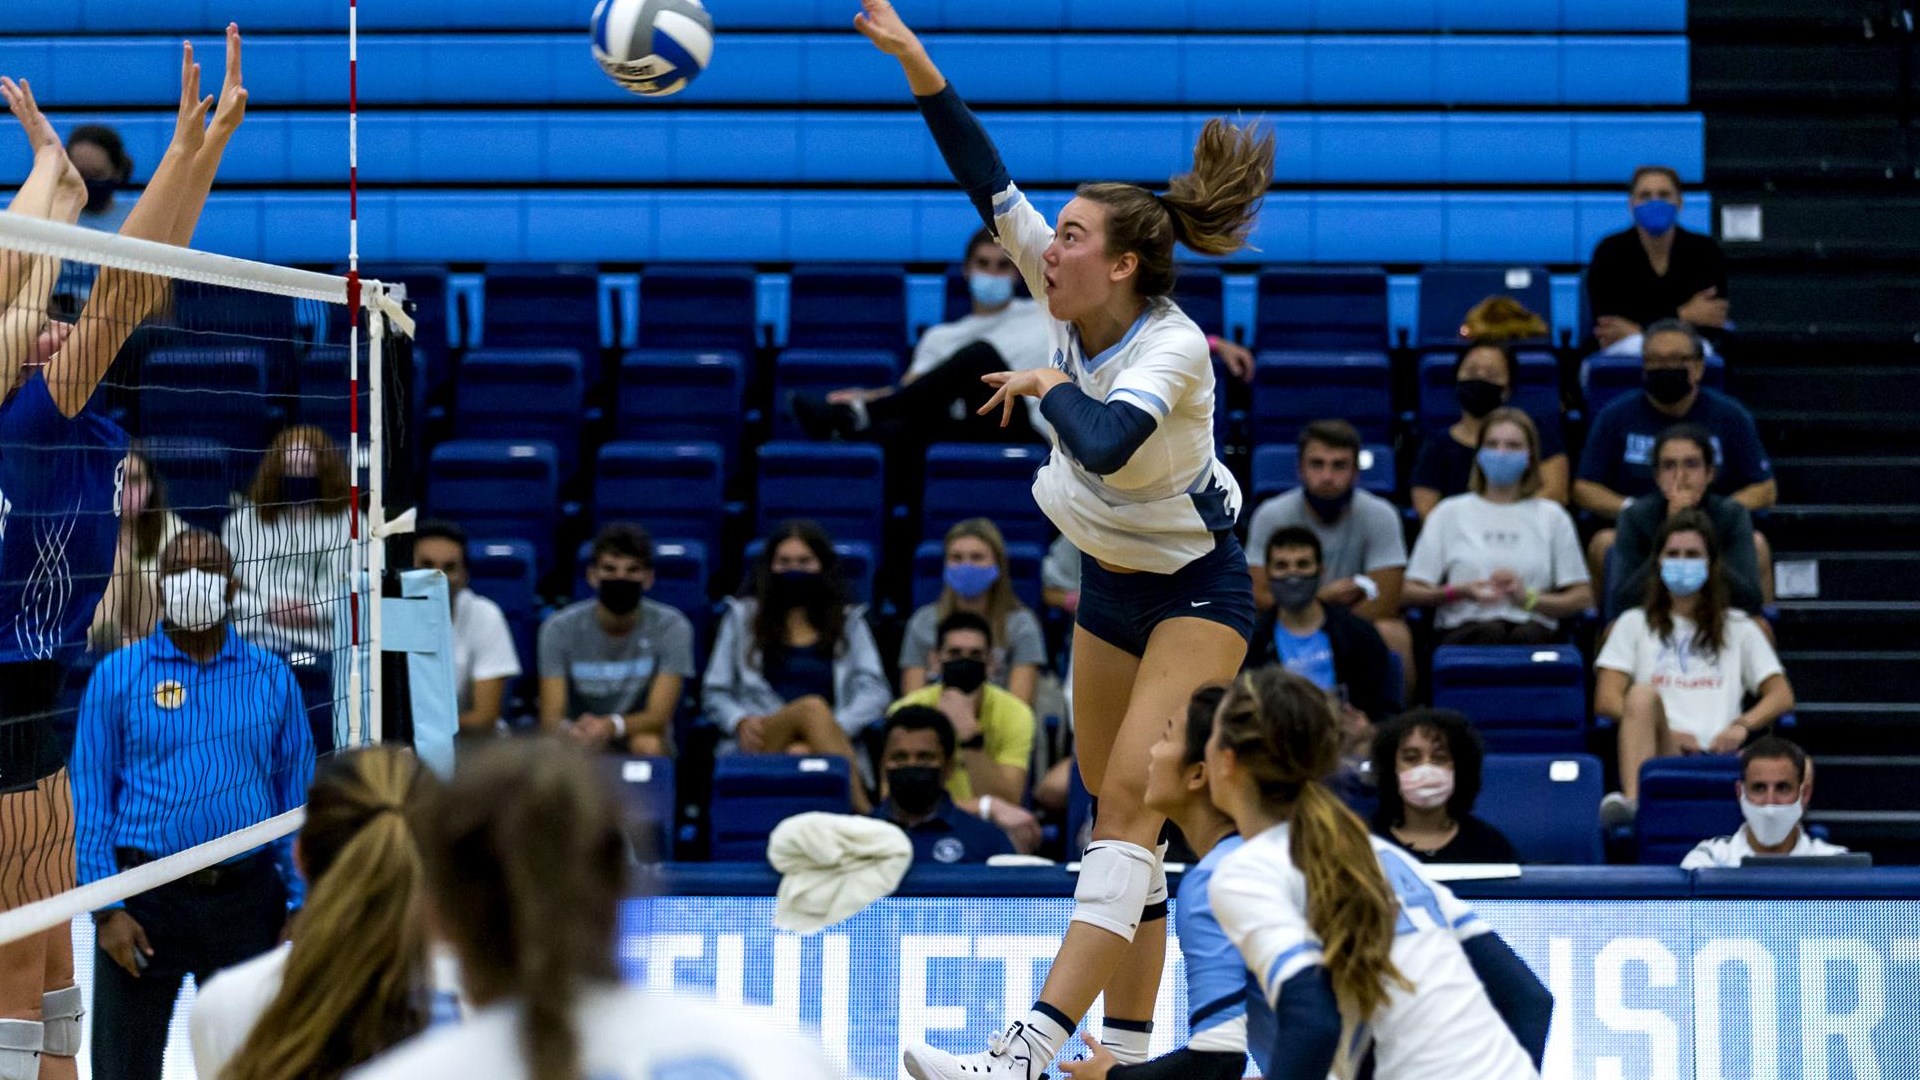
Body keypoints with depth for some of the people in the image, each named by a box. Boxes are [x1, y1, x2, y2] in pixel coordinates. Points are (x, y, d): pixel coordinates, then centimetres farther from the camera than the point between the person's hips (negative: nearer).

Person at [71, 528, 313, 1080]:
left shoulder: (272, 677, 6)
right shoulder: (117, 675, 0)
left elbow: (297, 794, 8)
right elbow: (91, 795, -1)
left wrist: (302, 901, 2)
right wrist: (106, 908, -8)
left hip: (247, 896, 2)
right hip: (146, 899, -2)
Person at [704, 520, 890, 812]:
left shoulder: (850, 621, 22)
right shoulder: (742, 617, 22)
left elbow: (875, 691, 9)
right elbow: (715, 692, 19)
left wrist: (836, 727, -12)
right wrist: (740, 722, -5)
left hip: (831, 745, 1)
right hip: (760, 745, 0)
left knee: (801, 753, -39)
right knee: (813, 707, -36)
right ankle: (861, 810, -52)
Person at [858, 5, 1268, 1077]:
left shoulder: (1173, 346, -25)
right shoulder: (1071, 302, -5)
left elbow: (1104, 444, -43)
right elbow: (988, 177, -5)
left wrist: (1047, 385, -25)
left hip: (1198, 590, -8)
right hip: (1112, 581, 8)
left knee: (1129, 807, -18)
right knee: (1119, 823, 9)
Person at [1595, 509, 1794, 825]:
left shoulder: (1738, 629, 27)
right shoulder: (1635, 625, 24)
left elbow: (1782, 696, 16)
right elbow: (1606, 700, 9)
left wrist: (1742, 725, -6)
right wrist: (1662, 729, -9)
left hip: (1718, 753, 1)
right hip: (1660, 751, -1)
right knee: (1642, 693, -35)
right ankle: (1631, 799, -52)